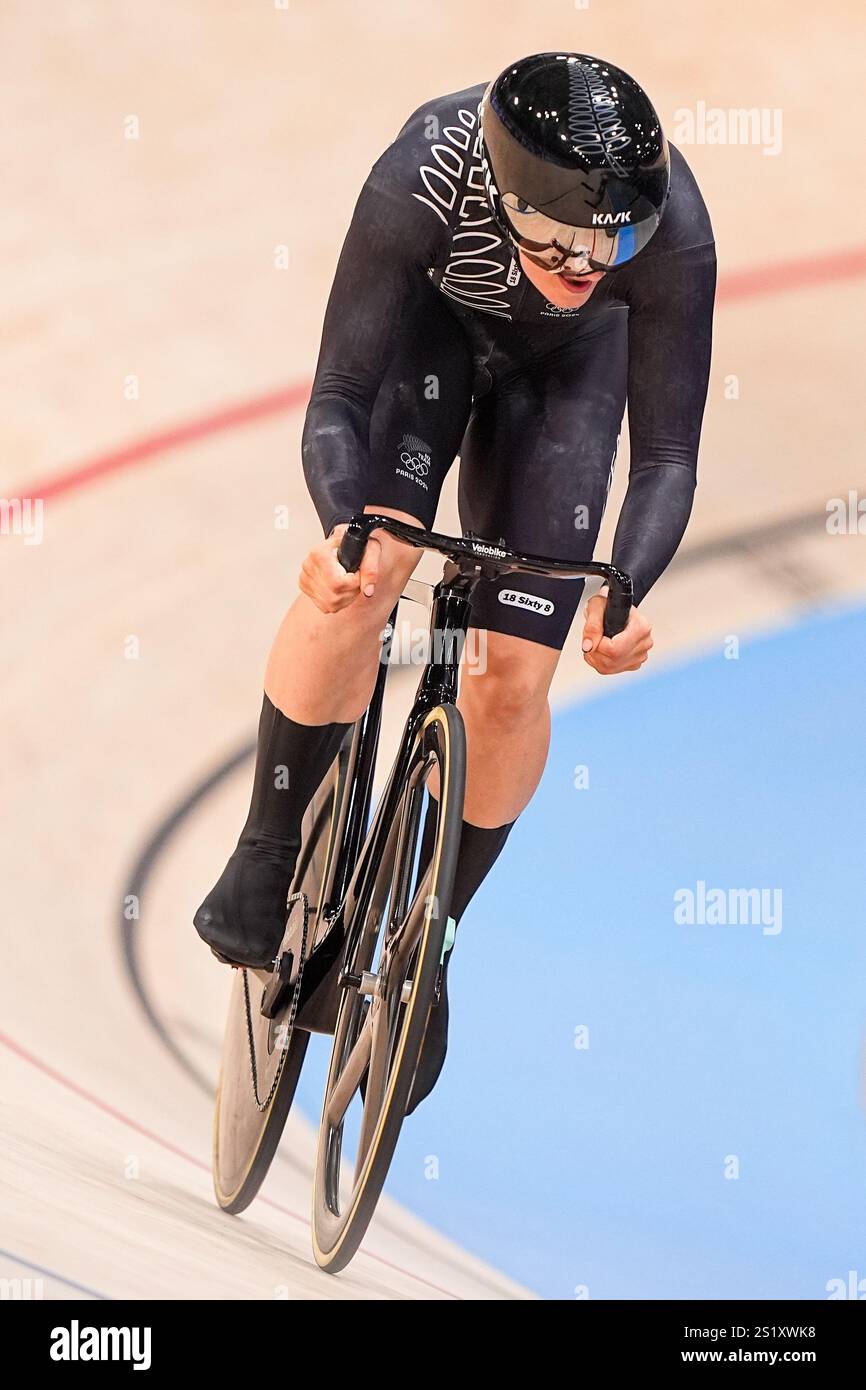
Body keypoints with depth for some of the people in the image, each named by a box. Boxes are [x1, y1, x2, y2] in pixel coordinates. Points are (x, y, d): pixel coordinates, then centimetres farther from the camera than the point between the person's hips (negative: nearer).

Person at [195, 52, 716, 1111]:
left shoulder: (672, 232, -38)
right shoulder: (422, 181, -41)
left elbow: (667, 456, -30)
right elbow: (335, 401, -37)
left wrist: (625, 592, -48)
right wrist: (346, 529, -56)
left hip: (568, 360, 1)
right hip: (432, 314, -1)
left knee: (515, 676, -6)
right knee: (361, 576, -25)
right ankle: (265, 856, -4)